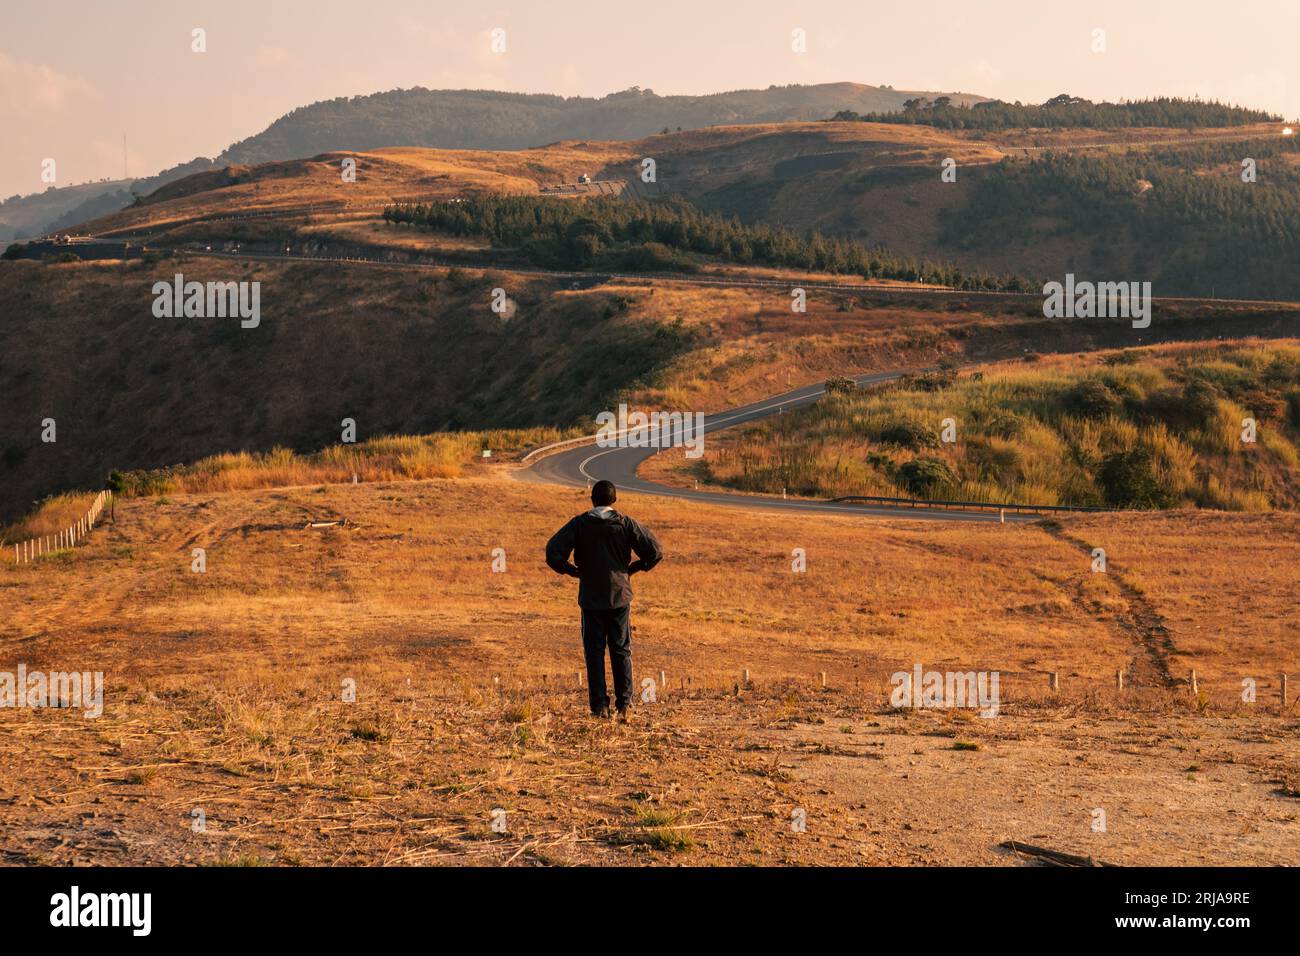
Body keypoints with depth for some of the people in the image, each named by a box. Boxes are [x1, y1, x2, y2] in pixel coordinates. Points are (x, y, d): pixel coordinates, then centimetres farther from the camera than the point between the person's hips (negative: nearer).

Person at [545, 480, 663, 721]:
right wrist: (633, 568, 9)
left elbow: (553, 552, -14)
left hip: (590, 598, -1)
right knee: (621, 650, 9)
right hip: (620, 596, 1)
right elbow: (655, 551, -5)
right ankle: (624, 703, 2)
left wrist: (570, 570, 2)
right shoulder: (626, 524, -1)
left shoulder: (579, 524, -3)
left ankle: (600, 705, 1)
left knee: (594, 651, 6)